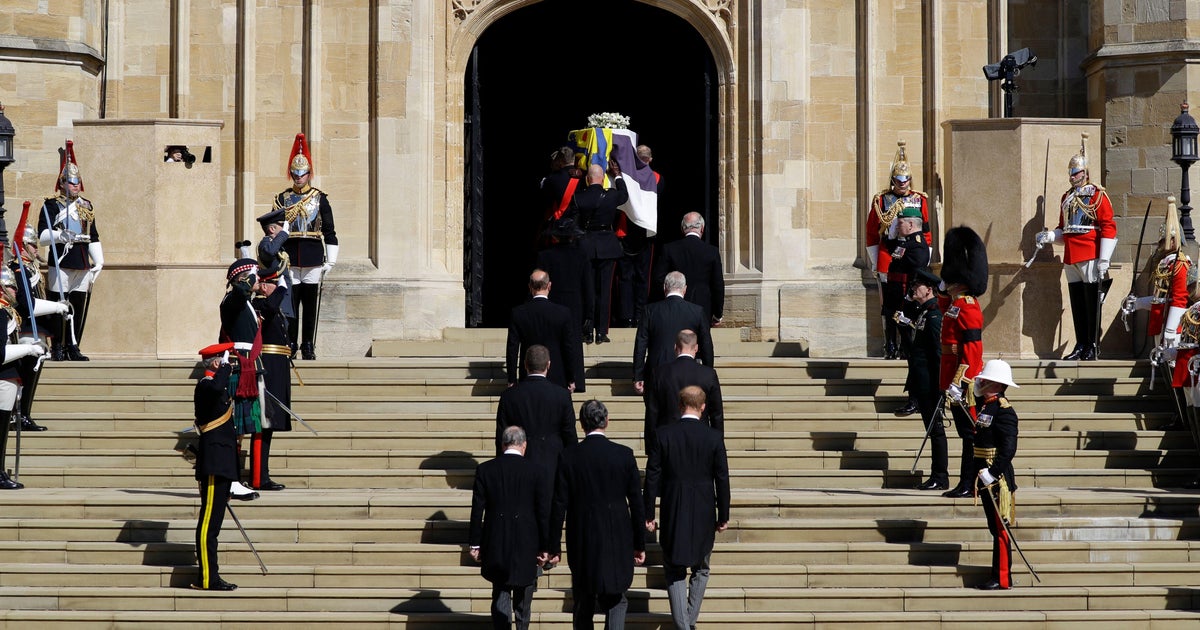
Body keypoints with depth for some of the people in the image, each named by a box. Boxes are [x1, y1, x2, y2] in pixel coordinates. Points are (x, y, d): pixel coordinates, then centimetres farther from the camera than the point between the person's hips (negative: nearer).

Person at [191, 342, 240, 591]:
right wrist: (225, 367, -21)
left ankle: (209, 576, 14)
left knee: (212, 521, 11)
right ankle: (207, 578, -10)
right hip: (214, 465, -10)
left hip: (220, 465, 10)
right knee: (209, 521, -10)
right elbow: (218, 388, -39)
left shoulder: (212, 386, 21)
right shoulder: (205, 386, -12)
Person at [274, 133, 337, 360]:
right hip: (289, 257, 0)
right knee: (290, 304, -1)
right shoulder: (282, 199, 9)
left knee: (311, 305, 2)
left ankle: (308, 347, 9)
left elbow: (329, 232, 7)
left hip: (313, 258, 0)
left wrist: (330, 261, 2)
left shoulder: (320, 198, 6)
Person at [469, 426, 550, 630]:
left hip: (496, 545, 1)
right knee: (523, 594, 16)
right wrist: (544, 546, 3)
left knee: (500, 593, 8)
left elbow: (477, 510, -2)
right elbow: (543, 512, -4)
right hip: (526, 544, -1)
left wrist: (475, 544, 5)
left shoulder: (485, 470, -3)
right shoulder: (535, 471, -6)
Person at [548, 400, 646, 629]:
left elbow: (559, 505, -5)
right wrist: (639, 544, 9)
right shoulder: (624, 455, -5)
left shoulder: (568, 457, -6)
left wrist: (553, 546, 3)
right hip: (618, 542, 0)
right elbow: (636, 503, 0)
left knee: (583, 604, 12)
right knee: (616, 601, 8)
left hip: (582, 543, 0)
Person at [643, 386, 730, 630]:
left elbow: (652, 478, -5)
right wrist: (723, 516, 7)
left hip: (672, 515, 0)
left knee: (674, 573, 8)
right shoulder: (713, 437, -6)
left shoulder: (663, 435, -6)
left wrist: (648, 515, 2)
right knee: (701, 570, 19)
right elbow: (722, 480, -3)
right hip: (704, 516, 1)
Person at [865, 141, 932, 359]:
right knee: (889, 307, 1)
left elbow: (927, 234, 10)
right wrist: (874, 263, 4)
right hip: (887, 260, -1)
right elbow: (871, 233, 7)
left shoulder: (920, 200, 7)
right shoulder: (881, 200, 4)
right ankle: (890, 347, 7)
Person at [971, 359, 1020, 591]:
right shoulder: (984, 405, 12)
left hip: (997, 477, -9)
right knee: (995, 527, 13)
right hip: (985, 476, 9)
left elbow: (1008, 449, -21)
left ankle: (1002, 579, 0)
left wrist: (992, 473, -24)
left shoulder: (1003, 410, -15)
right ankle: (999, 577, 19)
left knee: (1000, 528, -4)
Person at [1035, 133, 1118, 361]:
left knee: (1091, 303, -4)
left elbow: (1108, 228, -8)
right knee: (1076, 304, 8)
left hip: (1090, 258, -7)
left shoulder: (1097, 195, -3)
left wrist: (1104, 260, -15)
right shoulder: (1067, 198, 18)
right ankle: (1080, 346, 13)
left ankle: (1092, 347, 0)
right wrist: (1049, 236, 3)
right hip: (1070, 258, 7)